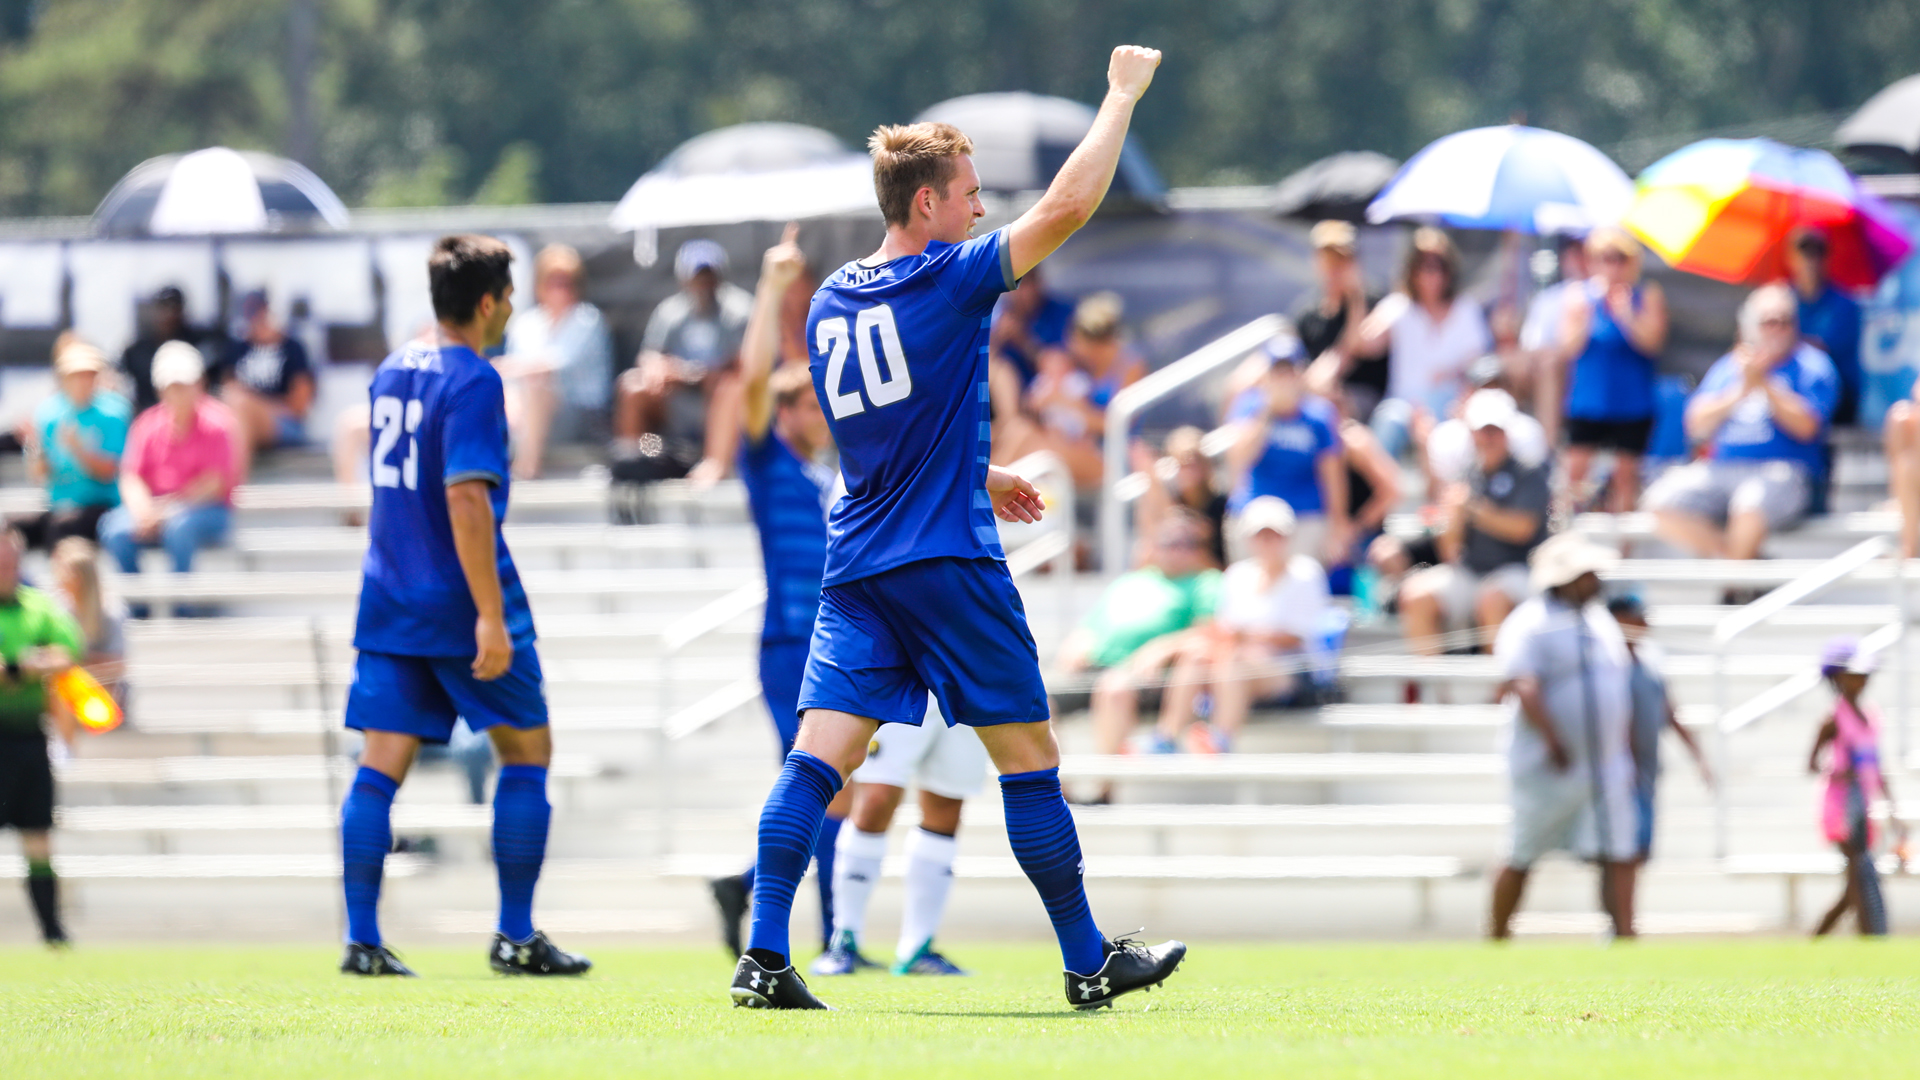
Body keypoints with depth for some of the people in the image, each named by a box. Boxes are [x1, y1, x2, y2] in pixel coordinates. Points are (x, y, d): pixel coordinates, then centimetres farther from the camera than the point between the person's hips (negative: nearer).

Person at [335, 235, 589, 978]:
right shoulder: (472, 382, -14)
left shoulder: (391, 372, 11)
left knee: (380, 768, 3)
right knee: (527, 751, 8)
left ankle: (361, 939, -5)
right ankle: (516, 937, 7)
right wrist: (491, 616, -24)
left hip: (389, 604, 7)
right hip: (460, 607, -7)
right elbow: (466, 499, -22)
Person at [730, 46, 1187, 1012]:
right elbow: (1069, 204, -13)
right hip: (948, 560, -6)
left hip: (856, 567, 6)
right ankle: (1089, 962, 12)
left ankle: (763, 957, -14)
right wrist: (1122, 95, -1)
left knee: (819, 757, -2)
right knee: (1027, 756, 5)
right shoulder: (950, 280, -9)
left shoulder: (829, 302, 13)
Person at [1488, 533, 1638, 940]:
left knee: (1619, 855, -4)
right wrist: (1553, 742, -33)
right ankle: (1497, 937, 18)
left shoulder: (1602, 623, 13)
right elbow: (1523, 687, -24)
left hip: (1607, 766, 7)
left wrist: (1625, 757, 18)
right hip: (1549, 769, -7)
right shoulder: (1531, 625, -12)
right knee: (1522, 858, 4)